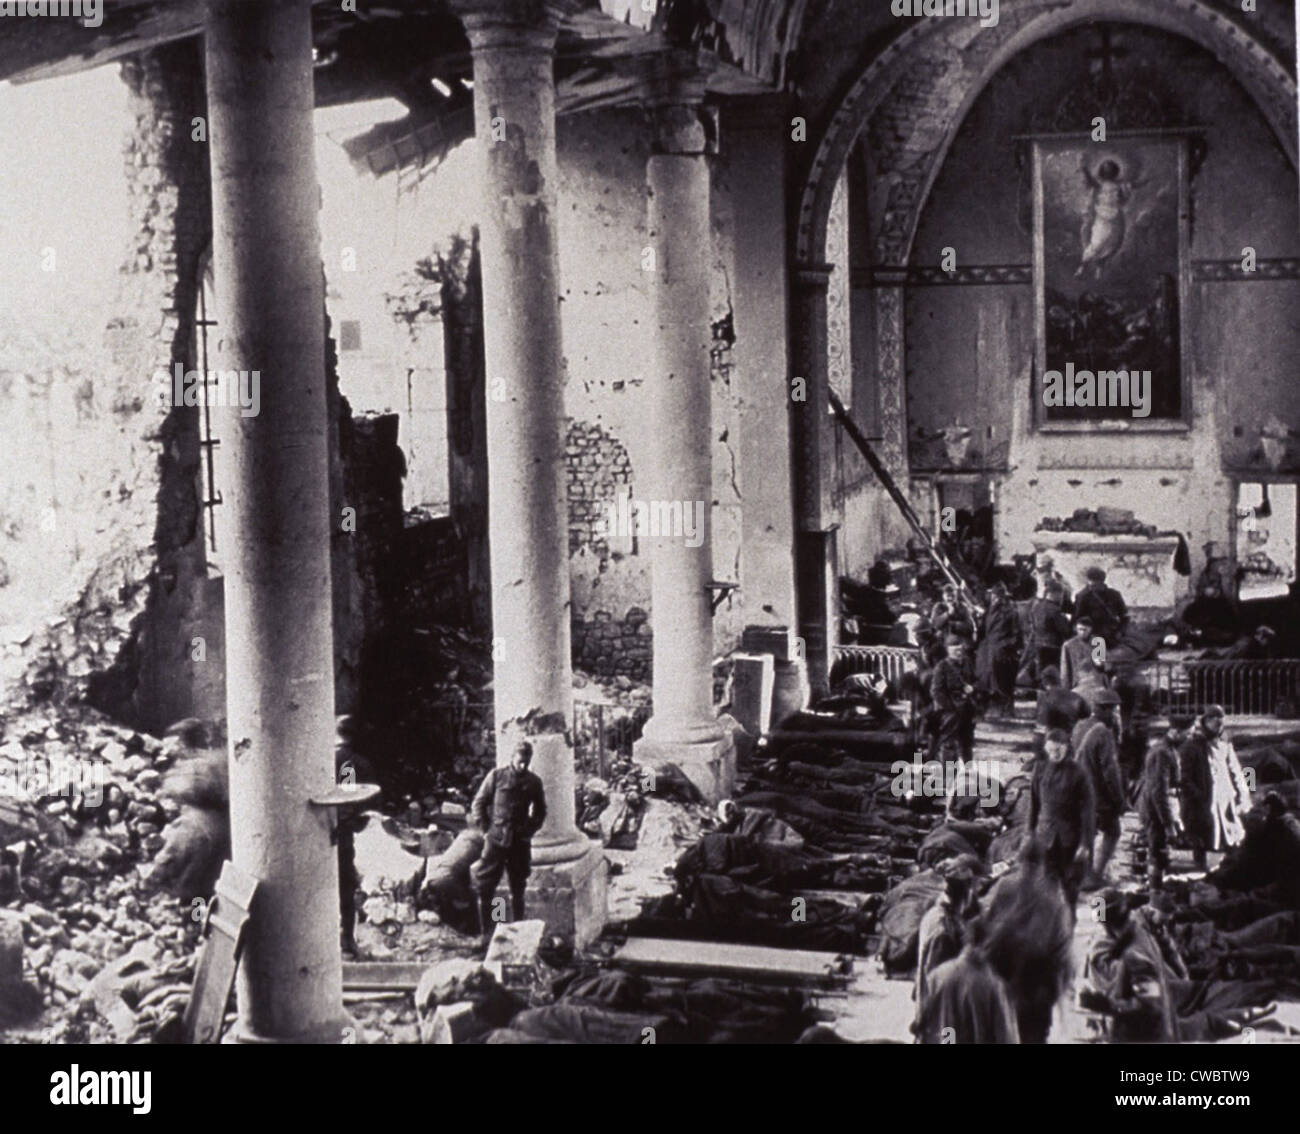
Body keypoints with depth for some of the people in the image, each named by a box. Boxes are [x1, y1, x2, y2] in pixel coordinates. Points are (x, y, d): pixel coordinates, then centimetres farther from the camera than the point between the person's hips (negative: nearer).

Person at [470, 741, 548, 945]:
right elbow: (478, 804, 2)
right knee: (485, 888, -3)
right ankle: (486, 932, 5)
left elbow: (540, 811, 18)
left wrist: (530, 830, 5)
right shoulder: (497, 776, -2)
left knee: (518, 890, 9)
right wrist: (485, 829, -4)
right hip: (496, 841, -2)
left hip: (520, 842, 2)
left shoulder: (533, 782, 5)